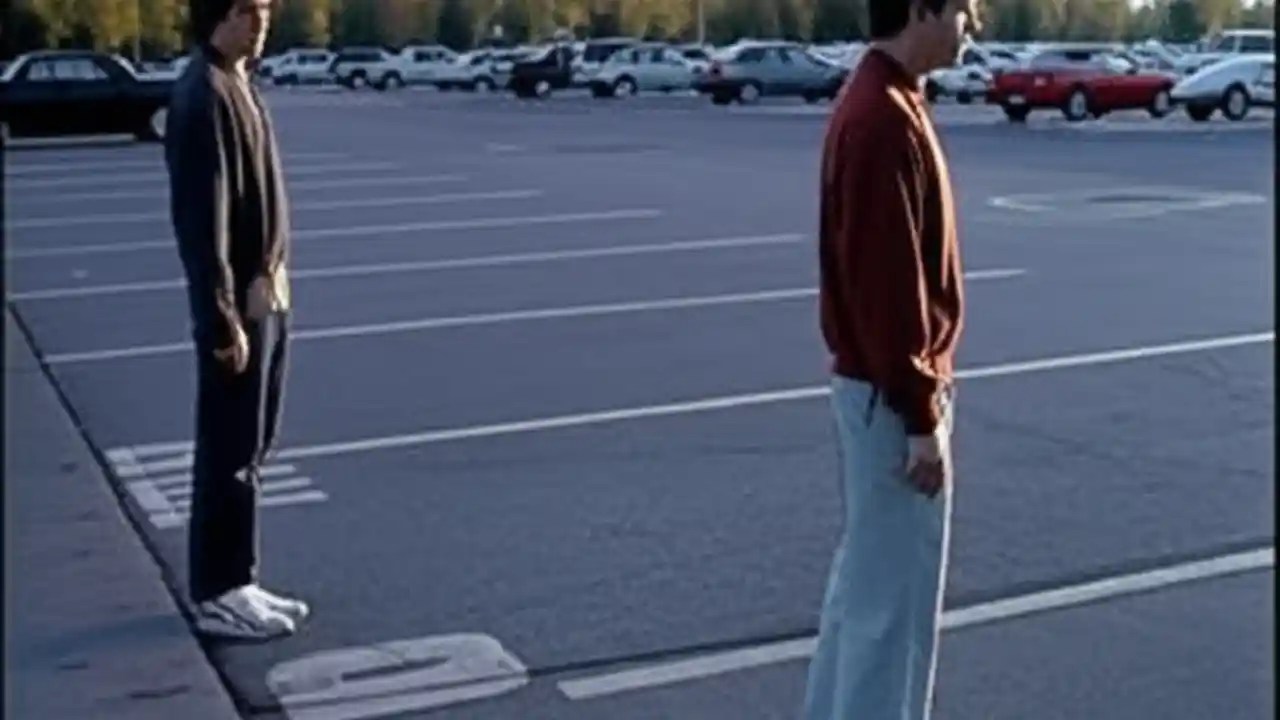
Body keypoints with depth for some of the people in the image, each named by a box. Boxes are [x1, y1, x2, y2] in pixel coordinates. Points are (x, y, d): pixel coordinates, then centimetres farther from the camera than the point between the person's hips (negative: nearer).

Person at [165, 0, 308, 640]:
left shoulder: (238, 85, 13)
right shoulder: (203, 96, -17)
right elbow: (203, 220, -21)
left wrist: (272, 285, 17)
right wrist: (223, 318, -23)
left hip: (266, 295, 10)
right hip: (238, 303, -10)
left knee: (251, 449, 15)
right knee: (229, 454, -1)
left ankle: (237, 582, 24)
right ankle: (216, 594, 10)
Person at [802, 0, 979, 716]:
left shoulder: (881, 103, 11)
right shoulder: (886, 119, -21)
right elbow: (887, 285, -23)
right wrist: (921, 417, -20)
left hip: (877, 384, 10)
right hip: (893, 394, -10)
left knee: (867, 574, 20)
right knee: (894, 590, 1)